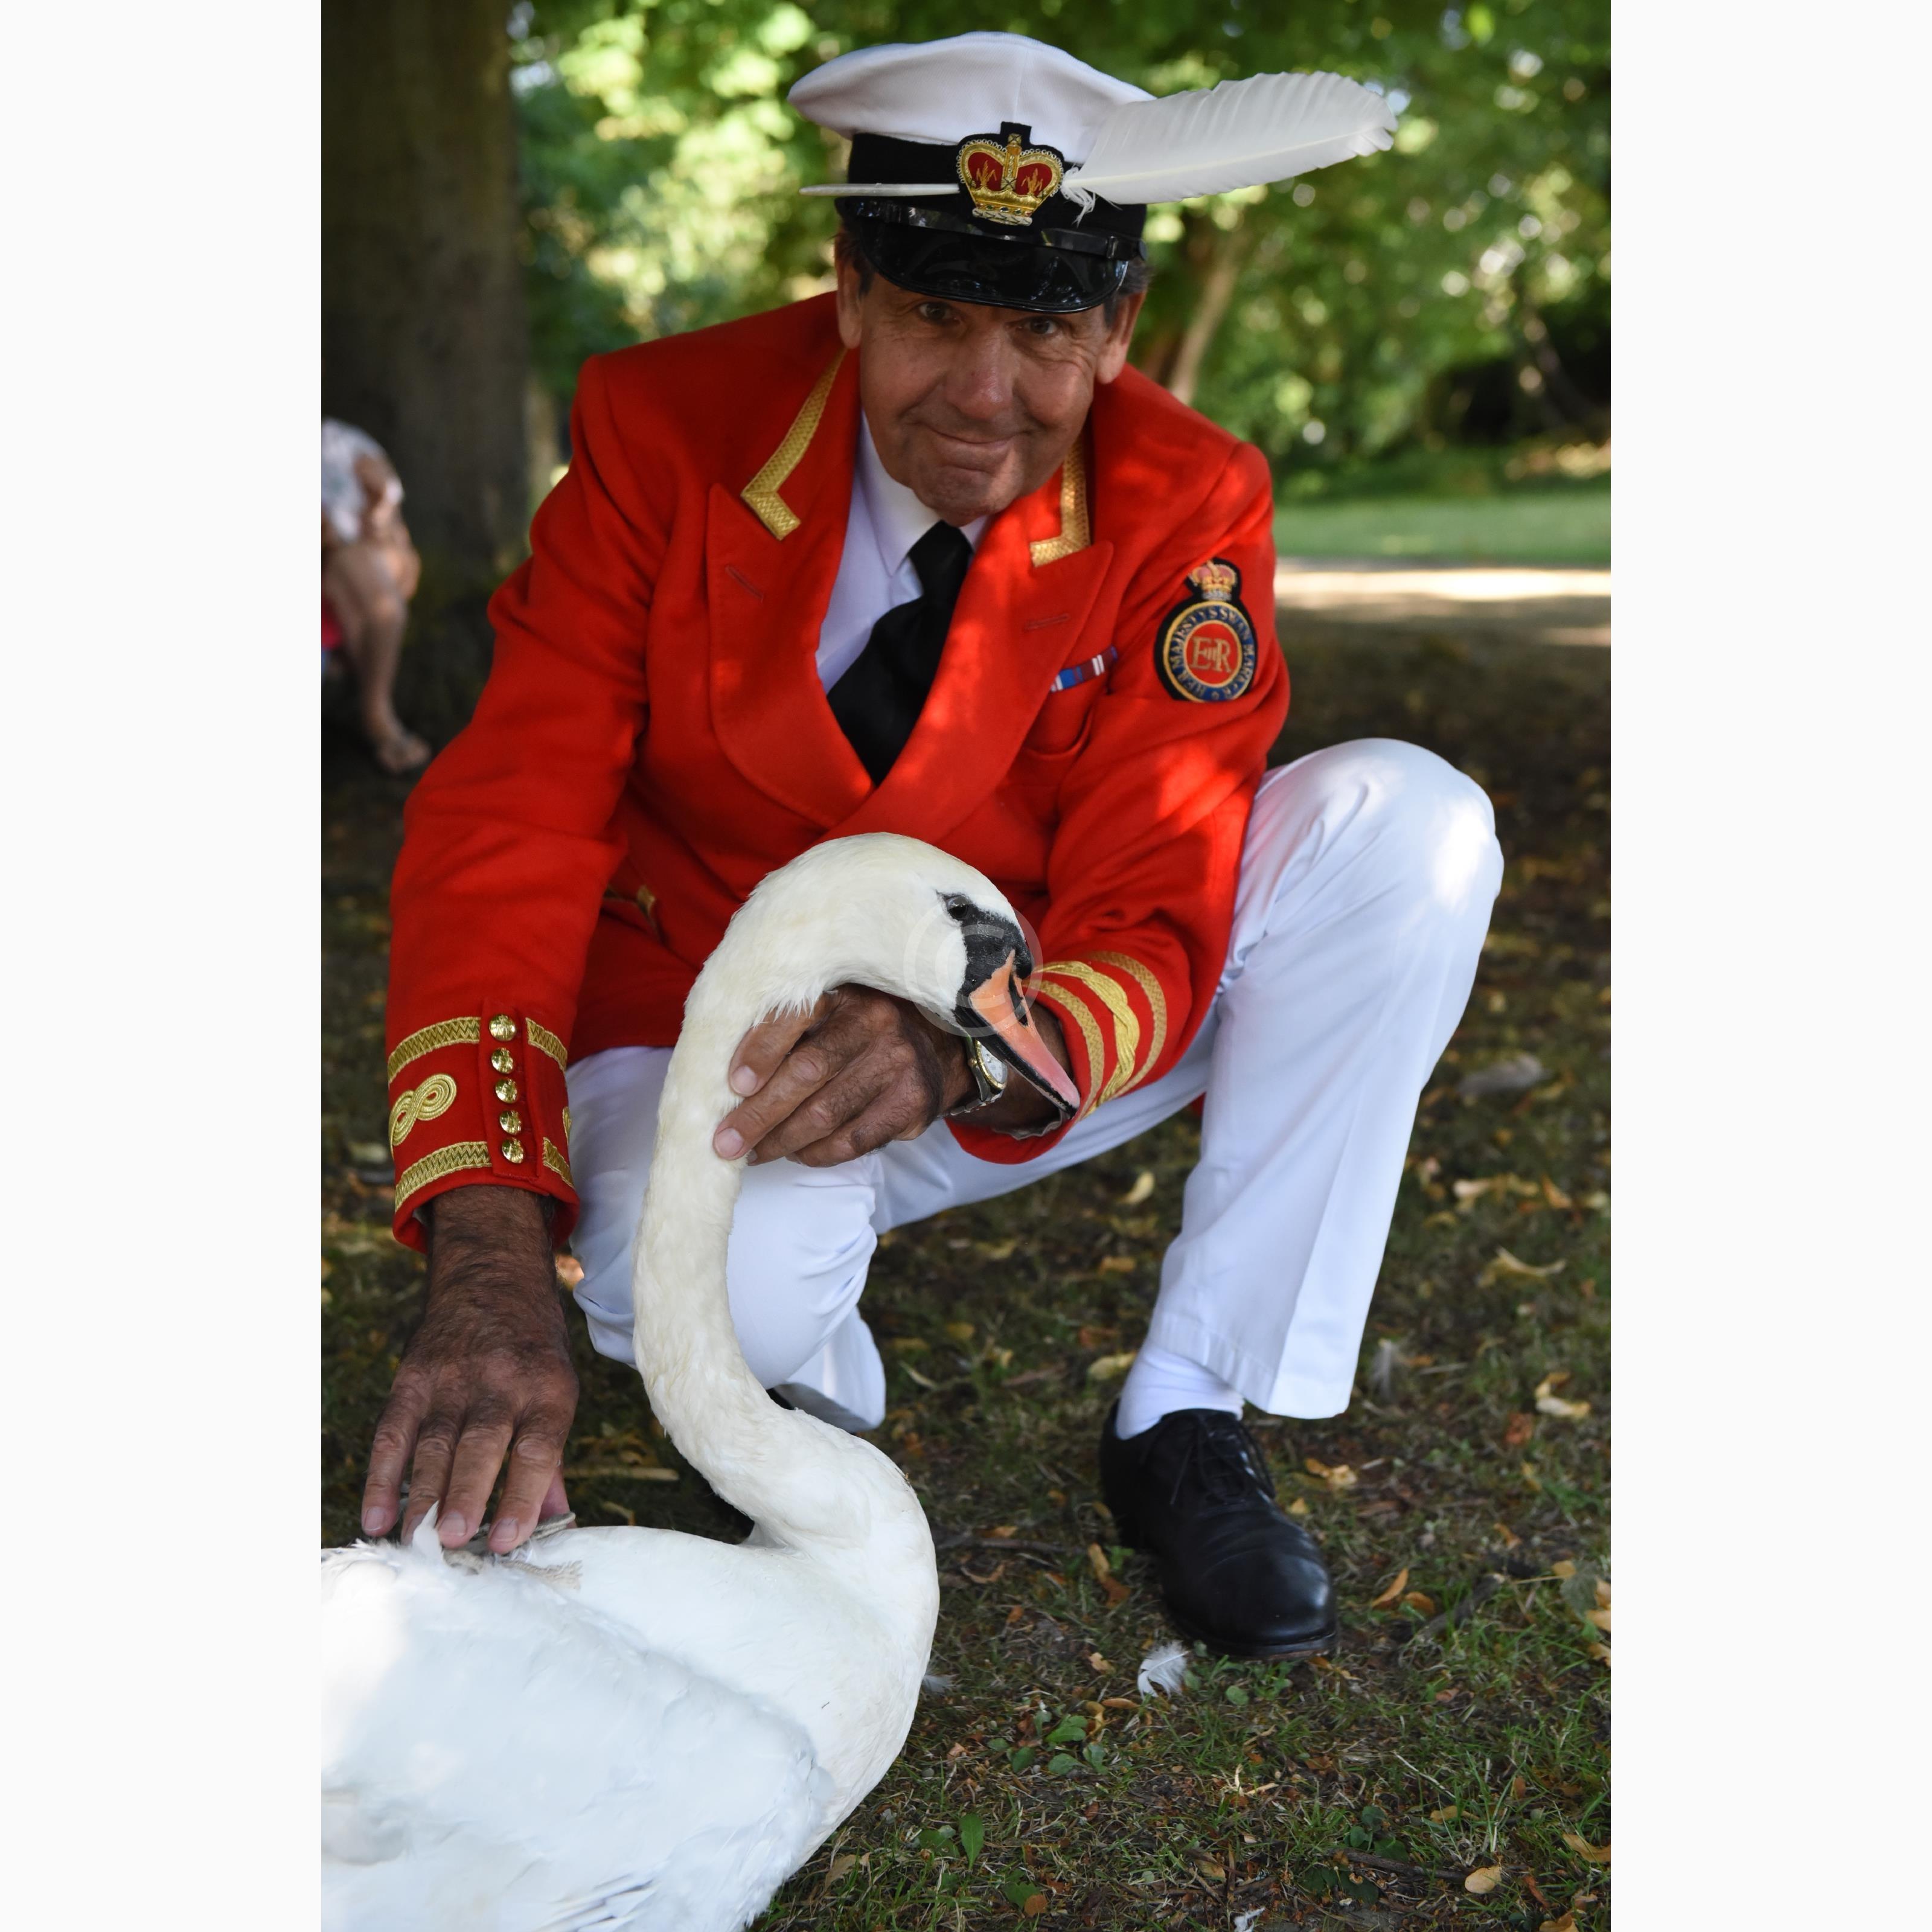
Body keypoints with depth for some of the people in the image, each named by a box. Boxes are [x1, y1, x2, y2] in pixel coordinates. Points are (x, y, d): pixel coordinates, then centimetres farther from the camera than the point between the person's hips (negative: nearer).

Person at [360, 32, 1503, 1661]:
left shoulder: (1189, 508, -15)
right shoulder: (667, 430, -17)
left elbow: (1149, 932, -18)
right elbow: (505, 833, -24)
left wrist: (957, 1055, -43)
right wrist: (490, 1258, -38)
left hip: (1020, 1059, 2)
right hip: (712, 1041, -1)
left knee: (1404, 823, -19)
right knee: (730, 1279, -38)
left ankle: (1191, 1420, -9)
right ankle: (814, 1390, 4)